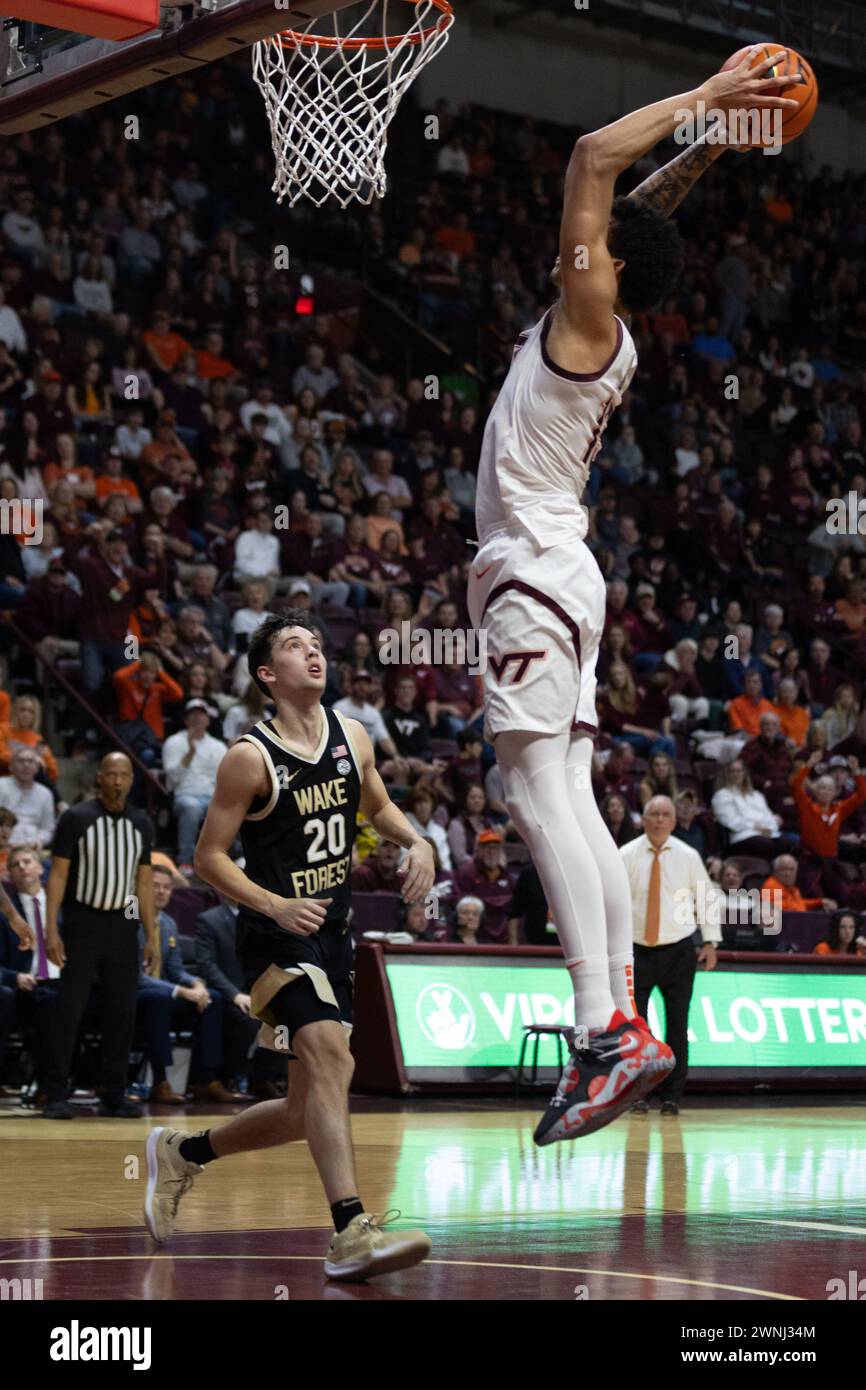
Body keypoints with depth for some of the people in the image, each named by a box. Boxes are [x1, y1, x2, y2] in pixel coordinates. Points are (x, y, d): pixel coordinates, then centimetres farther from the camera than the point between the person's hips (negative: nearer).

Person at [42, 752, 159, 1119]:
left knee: (122, 1013, 3)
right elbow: (58, 875, -7)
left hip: (122, 924, 4)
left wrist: (152, 937, 6)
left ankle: (114, 1096, 11)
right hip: (82, 923, -4)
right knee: (69, 1010, -5)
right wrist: (51, 930, -14)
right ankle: (56, 1095, -1)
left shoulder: (141, 824, 7)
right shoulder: (76, 818, -6)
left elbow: (144, 883, 11)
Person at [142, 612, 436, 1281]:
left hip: (332, 935, 7)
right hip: (277, 938, -7)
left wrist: (416, 842, 2)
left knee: (305, 1112, 11)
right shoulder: (251, 759, -11)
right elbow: (210, 856, -8)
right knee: (331, 1059, -28)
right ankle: (351, 1232, -34)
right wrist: (275, 905, -22)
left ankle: (183, 1152, 33)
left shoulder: (353, 737, 6)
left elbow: (378, 806, 23)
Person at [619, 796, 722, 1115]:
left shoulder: (689, 857, 2)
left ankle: (671, 1096, 9)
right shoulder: (626, 856, -1)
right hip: (637, 951, -1)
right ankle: (637, 1093, 8)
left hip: (678, 951, 1)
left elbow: (706, 897, 9)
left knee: (677, 1024, 1)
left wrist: (710, 941, 4)